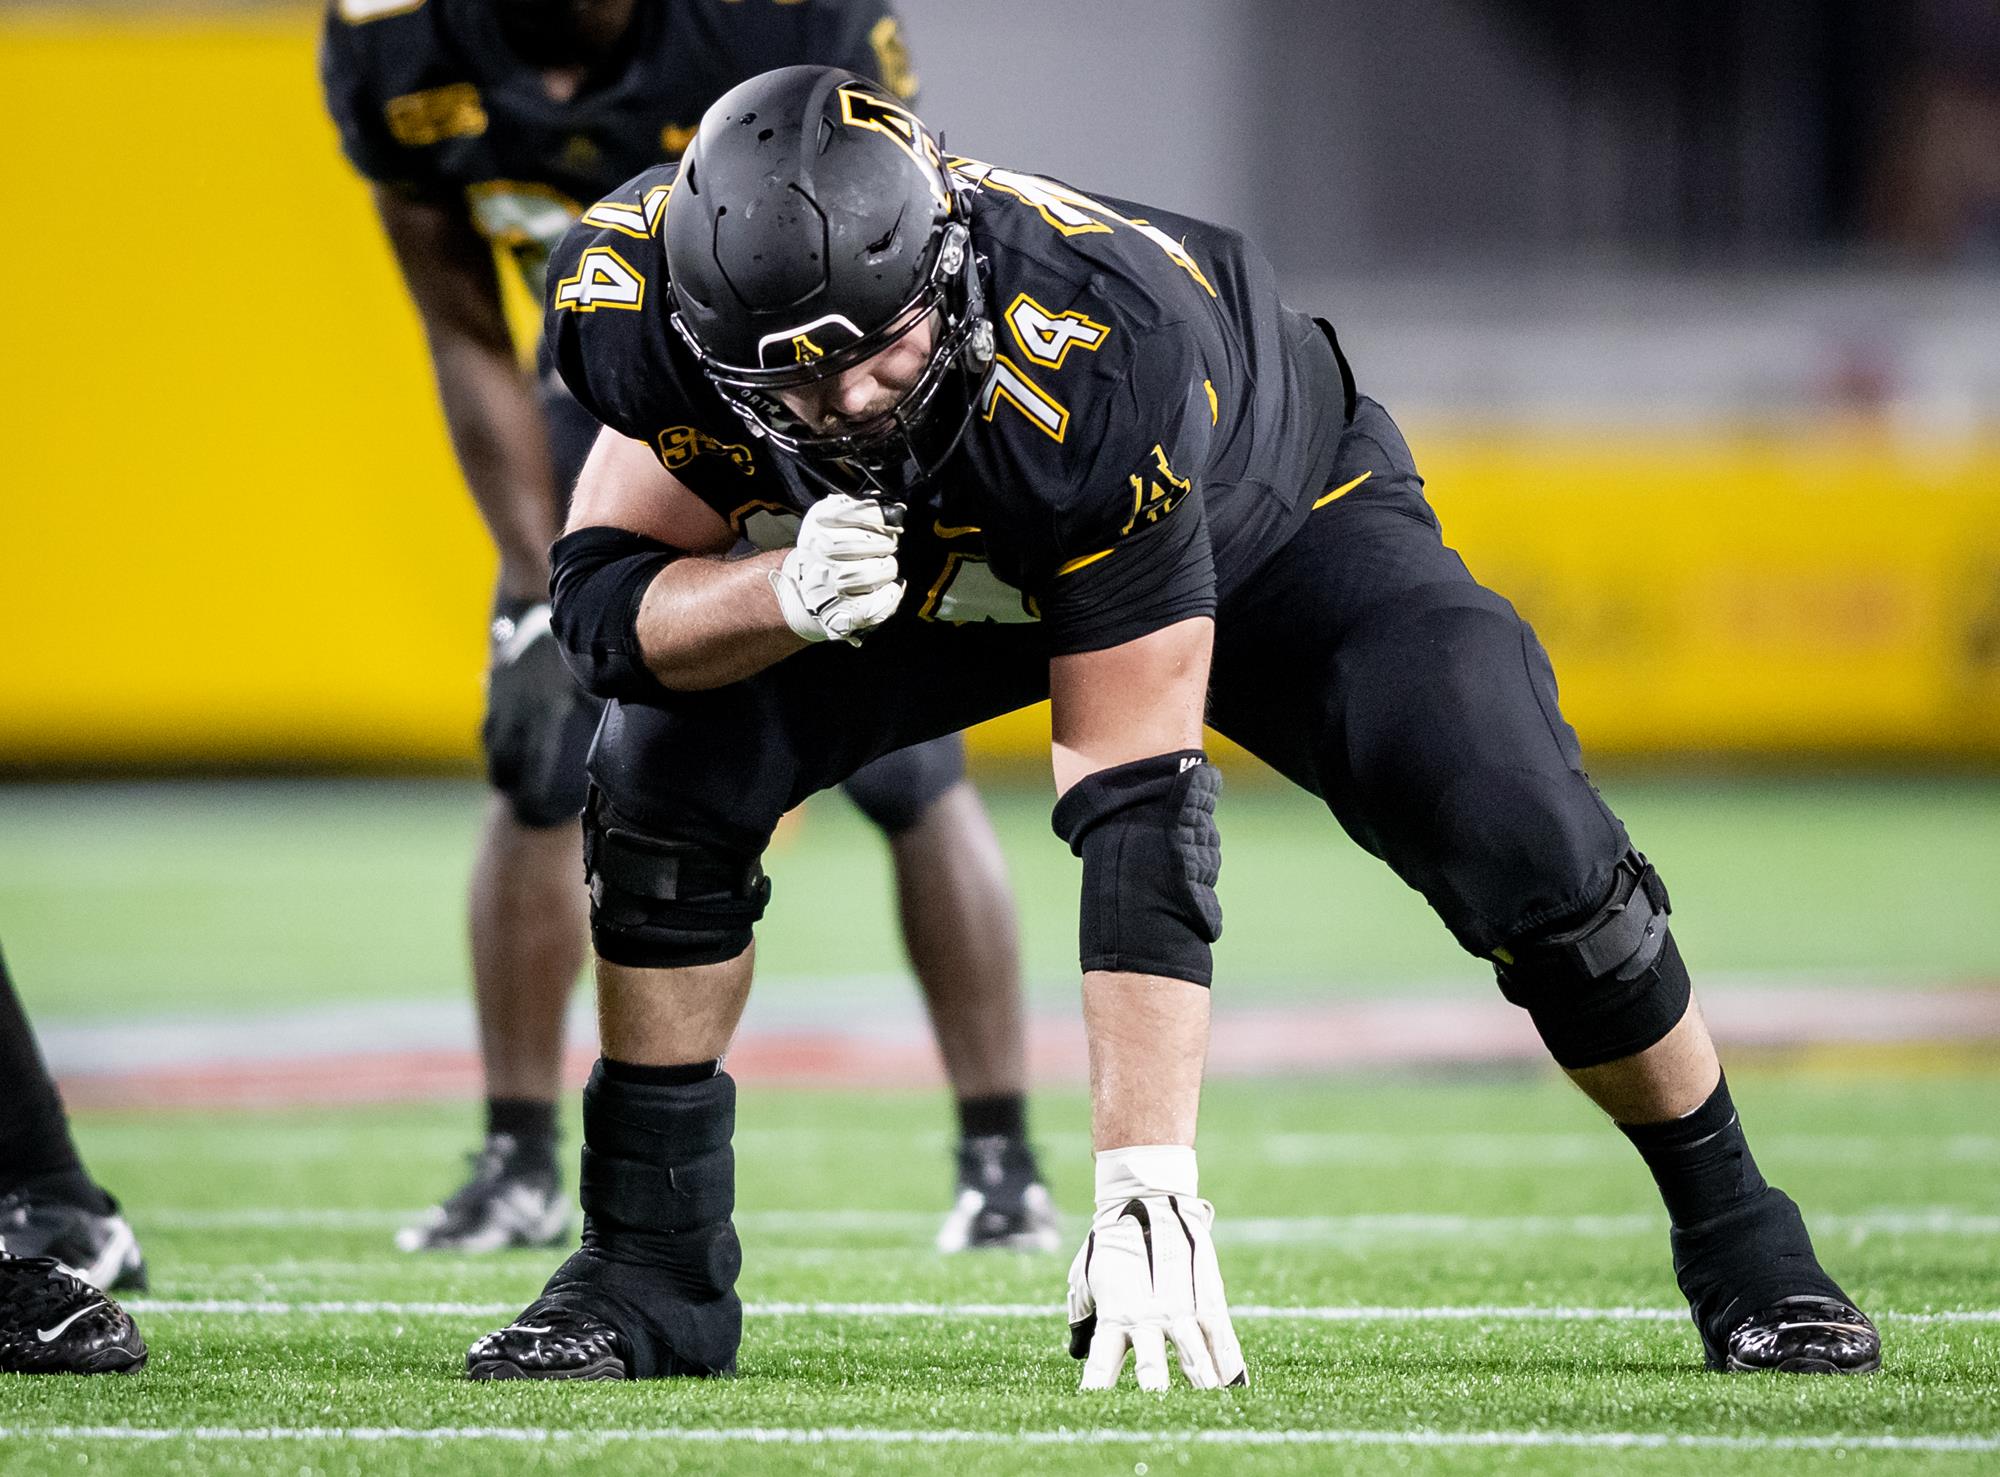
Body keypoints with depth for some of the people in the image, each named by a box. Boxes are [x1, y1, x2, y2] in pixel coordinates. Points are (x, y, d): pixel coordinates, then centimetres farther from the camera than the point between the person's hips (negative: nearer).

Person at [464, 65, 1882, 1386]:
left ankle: (1740, 1248, 3)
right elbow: (607, 601, -21)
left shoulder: (1088, 368, -45)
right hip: (954, 557, 4)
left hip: (1266, 509, -4)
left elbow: (1142, 812, -42)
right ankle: (649, 1270, -1)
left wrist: (1146, 1186, -44)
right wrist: (792, 596, -45)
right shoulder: (649, 293, -34)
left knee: (1526, 850, -20)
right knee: (667, 780, -16)